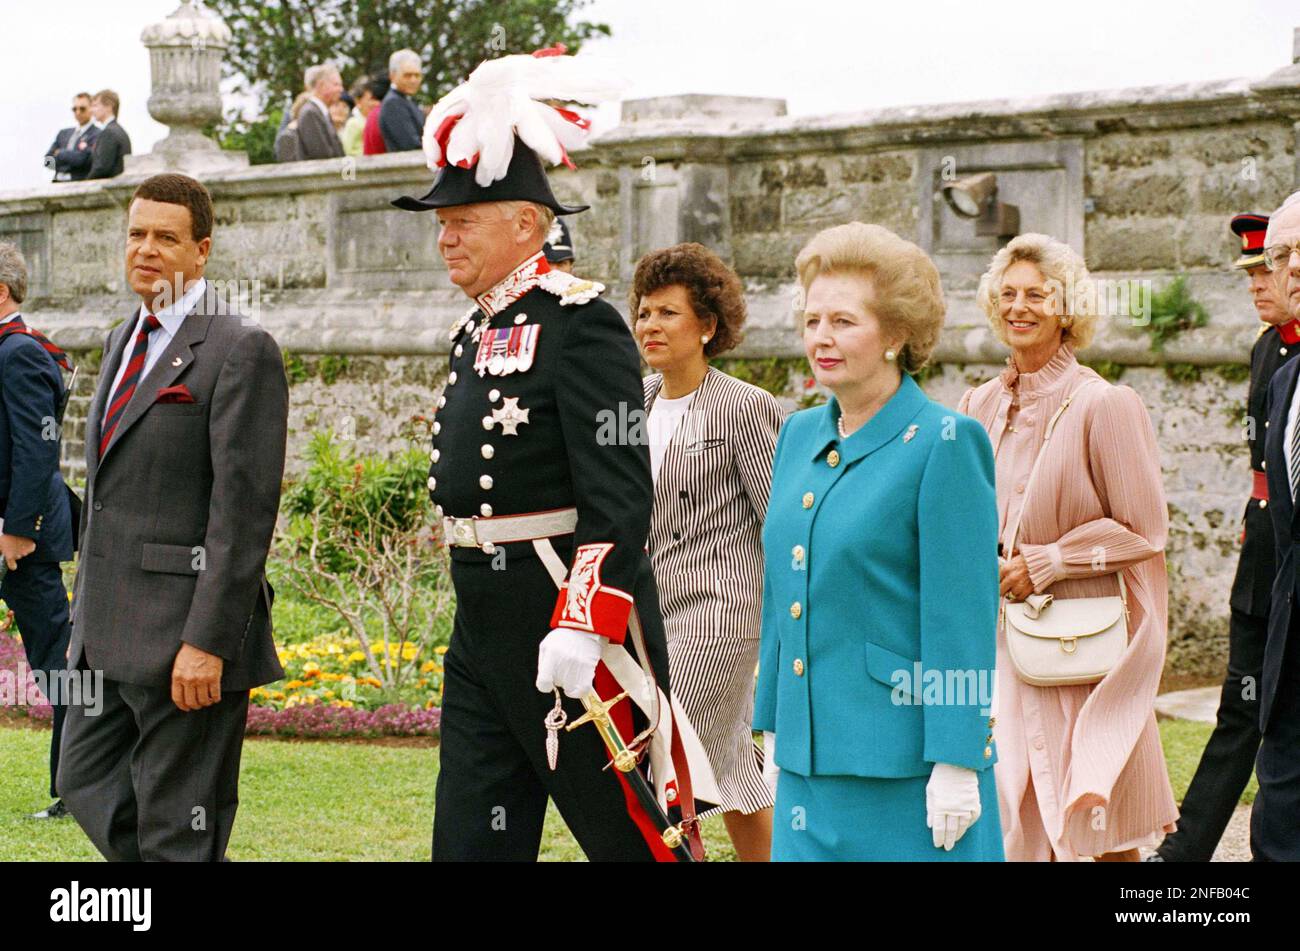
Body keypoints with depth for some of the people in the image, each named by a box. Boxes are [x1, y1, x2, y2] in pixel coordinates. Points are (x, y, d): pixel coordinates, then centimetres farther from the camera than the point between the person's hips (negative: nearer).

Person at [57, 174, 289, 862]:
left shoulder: (241, 351, -11)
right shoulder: (122, 342, 16)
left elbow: (244, 506, -17)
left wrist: (207, 641, -22)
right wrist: (85, 608, 19)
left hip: (187, 632, -9)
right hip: (109, 635, 9)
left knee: (179, 833, -2)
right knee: (87, 783, 13)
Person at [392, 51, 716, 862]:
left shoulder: (578, 322, -13)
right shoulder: (477, 331, 15)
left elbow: (621, 497, -20)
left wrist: (579, 626, -25)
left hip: (574, 618, -9)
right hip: (483, 629, 9)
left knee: (633, 834, 1)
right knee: (470, 840, 8)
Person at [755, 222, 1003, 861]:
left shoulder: (944, 444, -9)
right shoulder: (799, 436, 12)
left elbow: (964, 618, -13)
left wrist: (958, 763, -15)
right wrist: (776, 731, 17)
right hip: (812, 757, 7)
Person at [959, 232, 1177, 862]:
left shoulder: (1105, 406, -8)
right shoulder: (979, 407, 9)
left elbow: (1142, 530, -8)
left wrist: (1046, 561, -13)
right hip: (998, 641, 5)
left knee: (1103, 833, 2)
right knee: (1012, 821, 2)